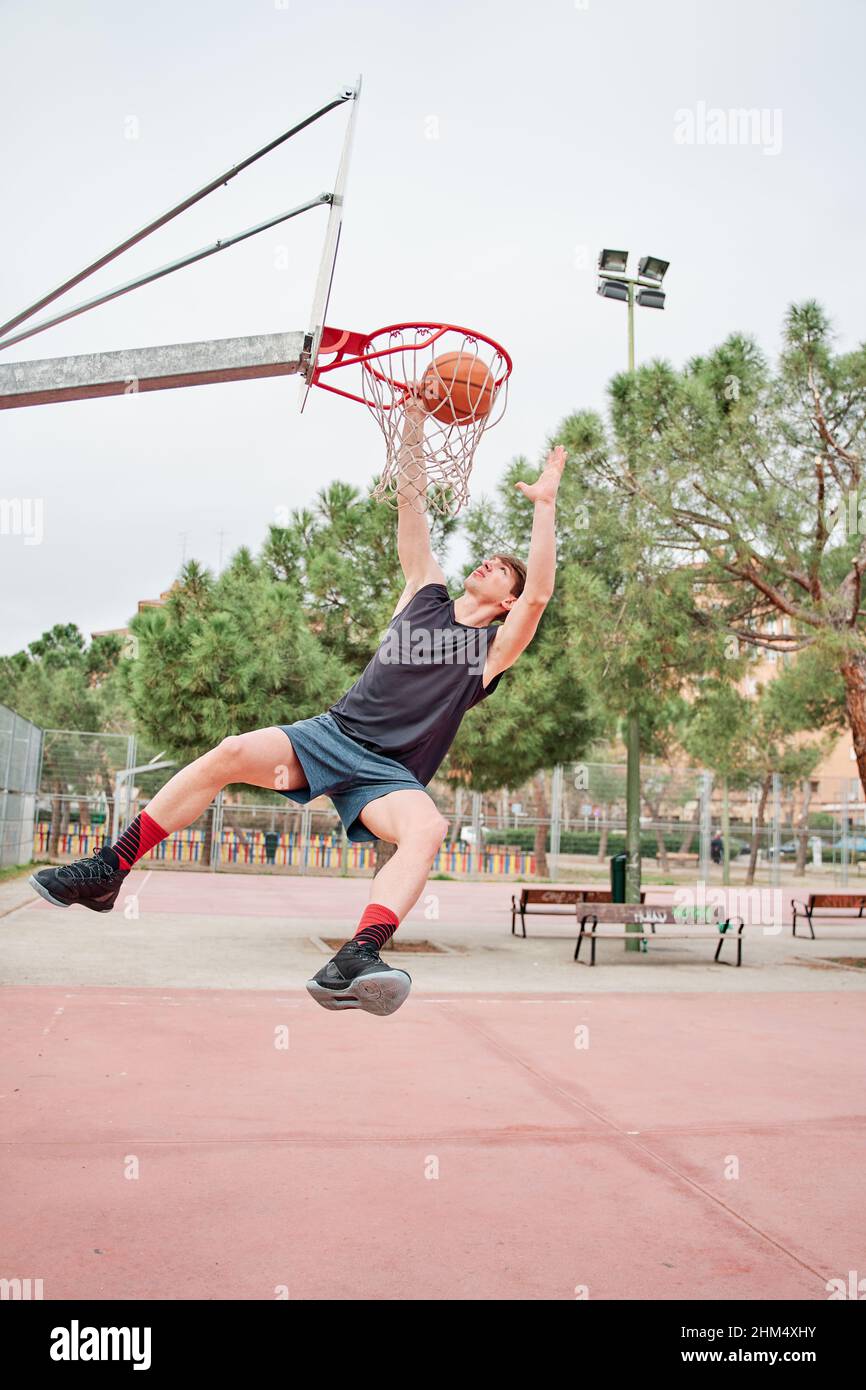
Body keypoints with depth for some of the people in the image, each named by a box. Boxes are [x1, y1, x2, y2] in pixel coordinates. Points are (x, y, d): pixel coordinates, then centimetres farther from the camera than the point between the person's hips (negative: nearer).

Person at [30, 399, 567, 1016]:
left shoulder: (495, 646, 11)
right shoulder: (427, 595, 20)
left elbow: (540, 593, -7)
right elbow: (410, 500, 17)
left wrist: (545, 503, -6)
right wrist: (414, 424, 12)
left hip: (390, 773, -2)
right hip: (334, 733, 3)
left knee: (428, 829, -36)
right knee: (235, 752, -23)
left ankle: (354, 960, -52)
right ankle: (106, 871, -17)